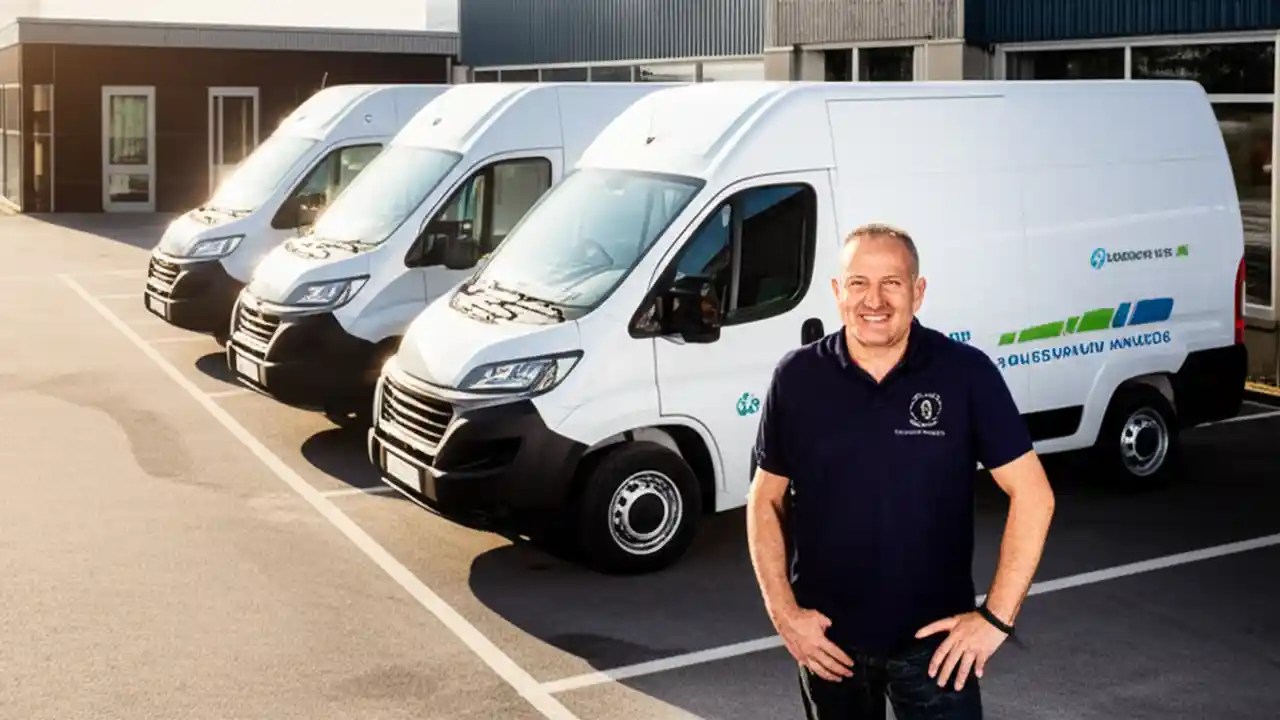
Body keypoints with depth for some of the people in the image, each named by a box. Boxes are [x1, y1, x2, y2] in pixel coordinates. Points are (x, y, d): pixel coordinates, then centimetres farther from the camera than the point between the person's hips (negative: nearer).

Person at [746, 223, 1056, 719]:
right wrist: (783, 612, -5)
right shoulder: (797, 378, -4)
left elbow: (1031, 494, -6)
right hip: (827, 639, 2)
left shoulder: (966, 373, -9)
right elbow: (766, 502, 4)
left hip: (934, 638, -2)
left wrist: (997, 616, -10)